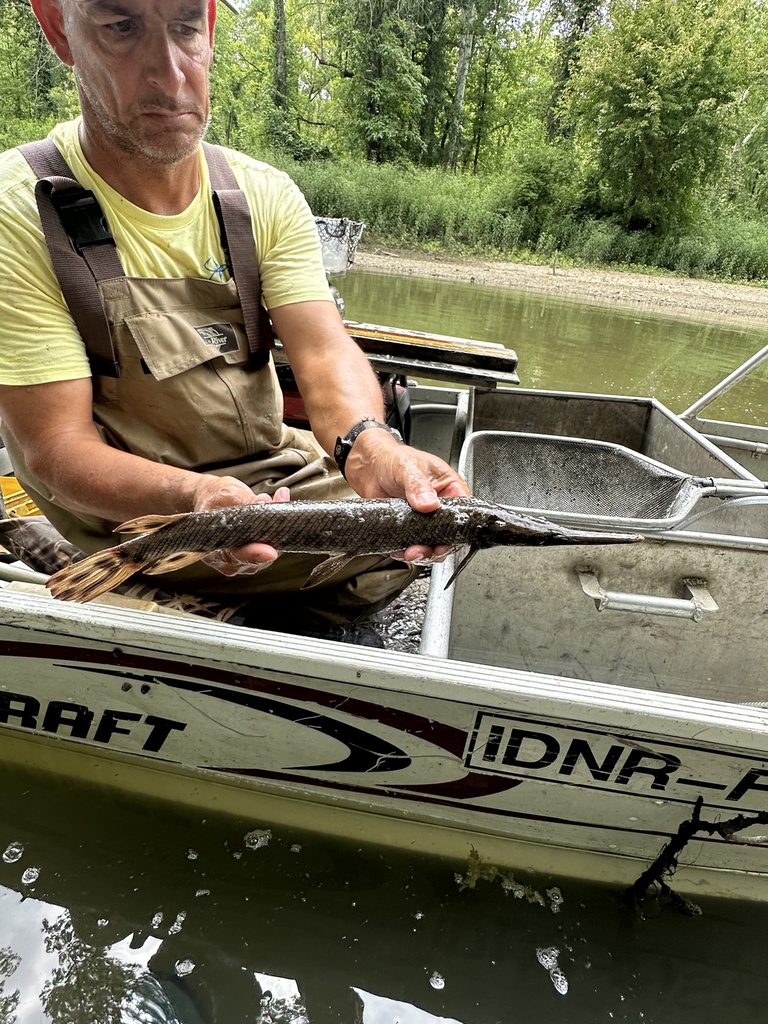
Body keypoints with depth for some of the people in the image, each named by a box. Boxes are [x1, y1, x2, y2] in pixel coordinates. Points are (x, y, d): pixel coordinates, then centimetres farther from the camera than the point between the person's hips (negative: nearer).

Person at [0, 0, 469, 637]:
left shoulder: (267, 196, -3)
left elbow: (324, 353, -14)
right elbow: (57, 446, -19)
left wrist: (367, 445, -37)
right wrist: (195, 496, -40)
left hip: (277, 472, 6)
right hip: (131, 508, -5)